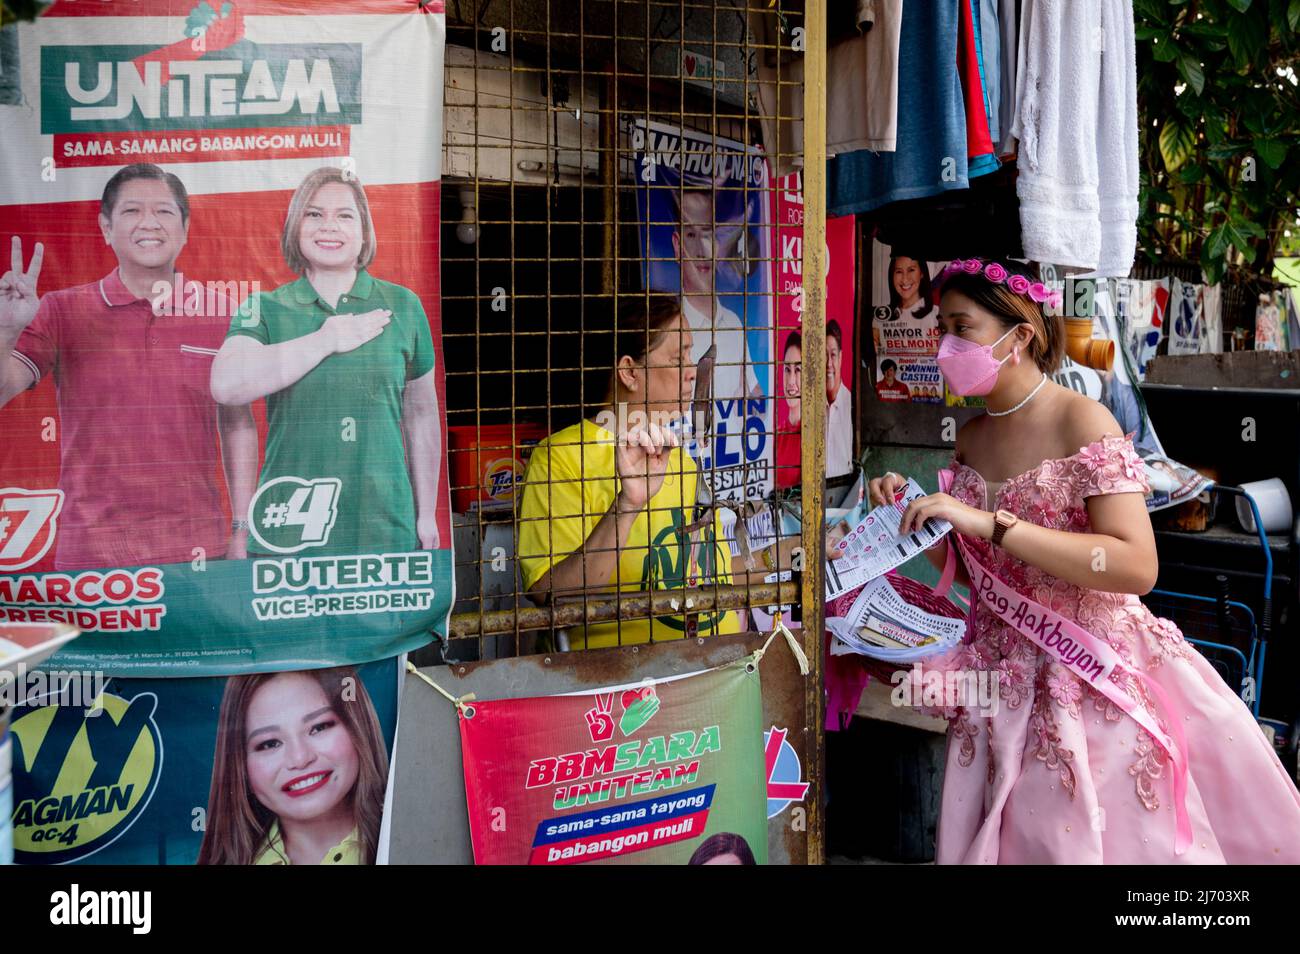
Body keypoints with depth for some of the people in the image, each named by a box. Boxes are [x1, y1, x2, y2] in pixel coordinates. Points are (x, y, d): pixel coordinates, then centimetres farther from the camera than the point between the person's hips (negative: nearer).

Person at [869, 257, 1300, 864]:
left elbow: (1137, 567, -26)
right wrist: (918, 522, -3)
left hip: (1089, 677, -5)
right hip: (1003, 674, 6)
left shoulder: (1081, 423, -14)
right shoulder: (971, 438, 6)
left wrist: (990, 523, -29)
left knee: (1105, 839, 2)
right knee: (1011, 842, 9)